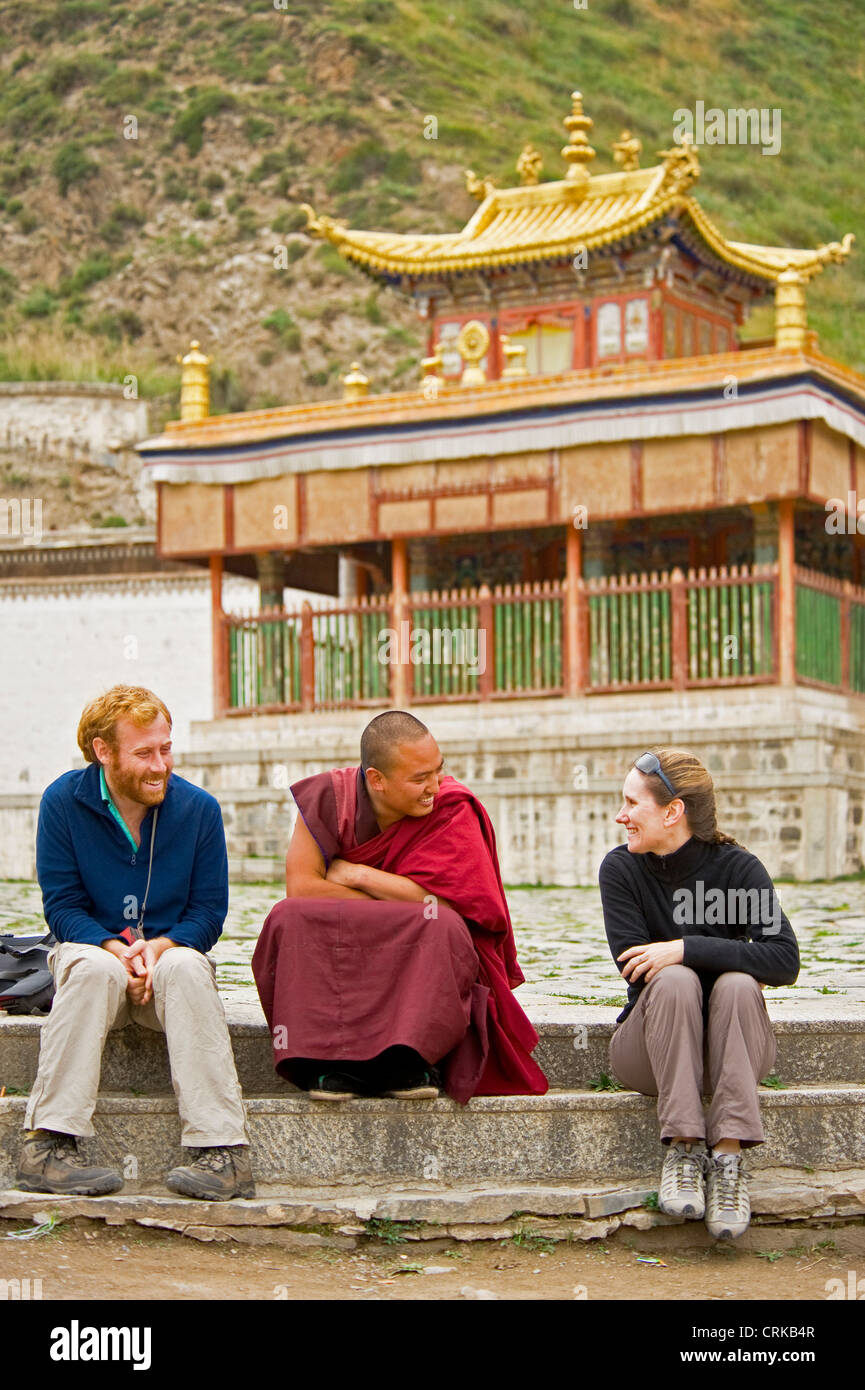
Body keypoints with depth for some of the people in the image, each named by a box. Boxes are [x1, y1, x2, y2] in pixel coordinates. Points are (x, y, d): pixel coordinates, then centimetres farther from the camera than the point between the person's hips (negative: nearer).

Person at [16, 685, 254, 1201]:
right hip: (94, 946, -1)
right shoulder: (64, 802, -3)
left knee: (186, 968, -34)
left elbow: (209, 912, 0)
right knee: (93, 969, -36)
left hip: (172, 955, 1)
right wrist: (116, 951, -23)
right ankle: (46, 1144, -36)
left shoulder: (199, 808, -1)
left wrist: (157, 948, -20)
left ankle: (224, 1150, -40)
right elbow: (62, 906, -4)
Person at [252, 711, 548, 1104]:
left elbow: (441, 902, -21)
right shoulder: (328, 796, -9)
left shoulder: (453, 809, -12)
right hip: (336, 959, 2)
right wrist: (399, 904, -18)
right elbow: (300, 886, -17)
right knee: (290, 918, -26)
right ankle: (332, 1059, -28)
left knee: (442, 926, -33)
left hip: (424, 960, -1)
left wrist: (357, 875, -16)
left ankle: (410, 1061, -27)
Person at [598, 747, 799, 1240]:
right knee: (674, 981, -30)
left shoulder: (737, 868, -9)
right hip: (652, 1048, 0)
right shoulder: (621, 869, -6)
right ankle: (683, 1151, -29)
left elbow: (785, 961, -22)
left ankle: (729, 1156, -32)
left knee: (736, 985, -31)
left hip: (733, 1047, 0)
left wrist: (687, 949, -28)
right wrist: (736, 959, -14)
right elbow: (636, 969, -13)